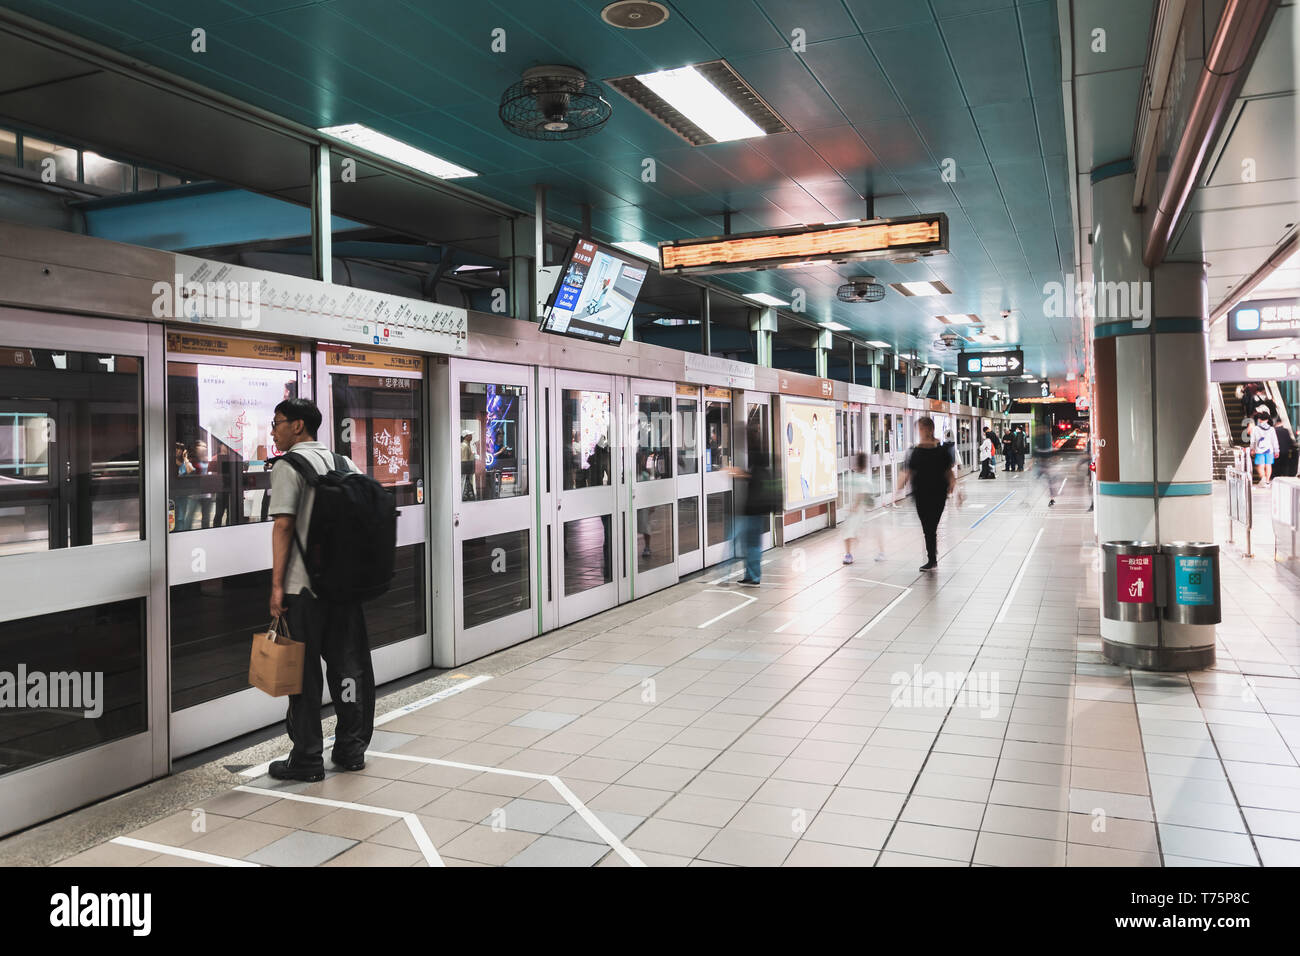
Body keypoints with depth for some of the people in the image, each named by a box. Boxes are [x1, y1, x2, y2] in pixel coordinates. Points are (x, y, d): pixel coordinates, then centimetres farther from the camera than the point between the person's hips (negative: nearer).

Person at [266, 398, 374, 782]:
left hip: (304, 585, -6)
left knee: (304, 670, 3)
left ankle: (307, 759, 9)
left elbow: (283, 525, -15)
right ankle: (351, 748, 22)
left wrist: (277, 585, -13)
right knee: (348, 662, 13)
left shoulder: (289, 466, -8)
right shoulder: (345, 463, 11)